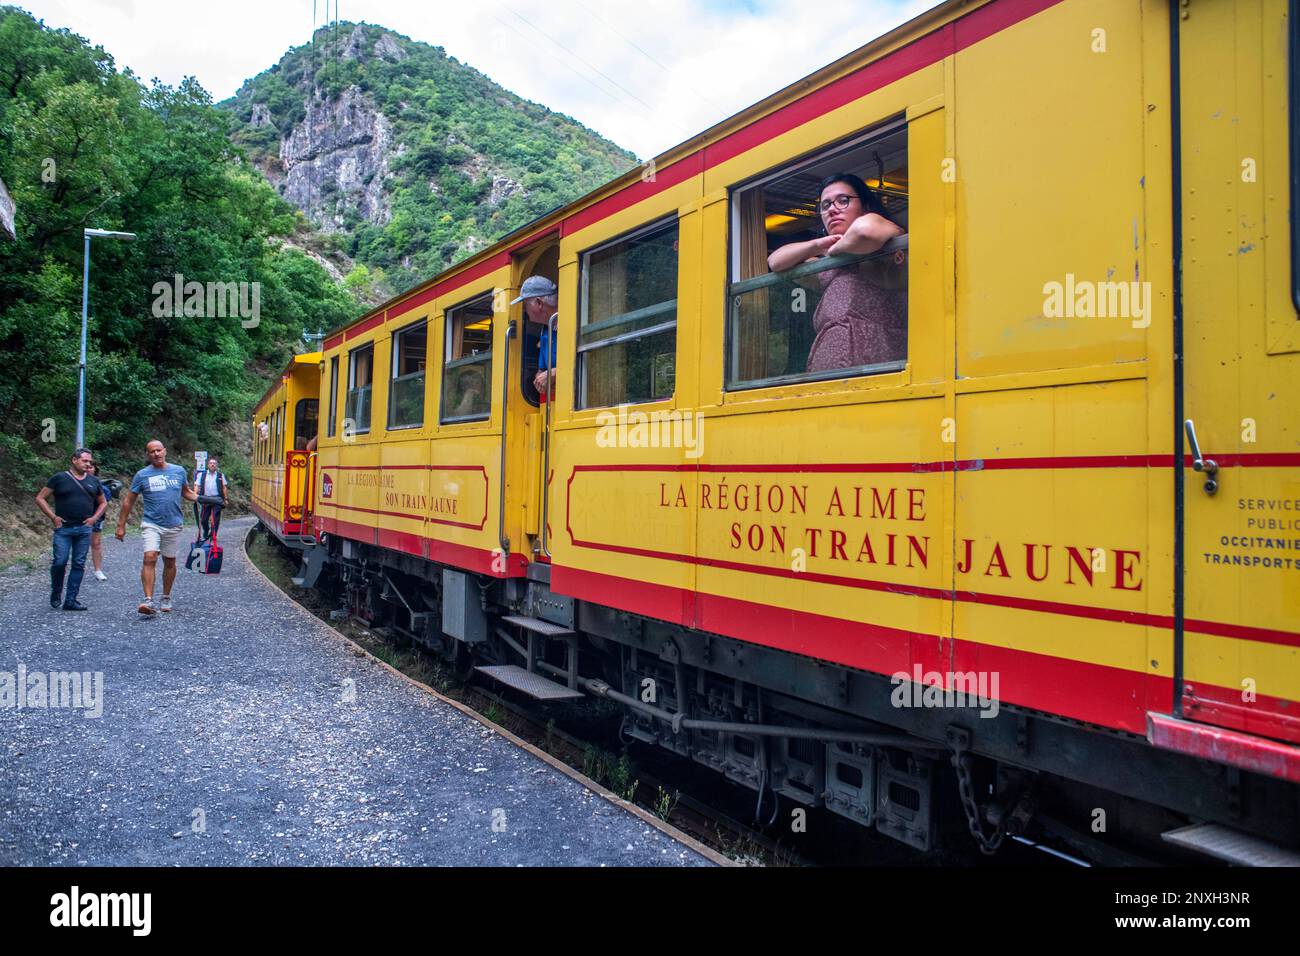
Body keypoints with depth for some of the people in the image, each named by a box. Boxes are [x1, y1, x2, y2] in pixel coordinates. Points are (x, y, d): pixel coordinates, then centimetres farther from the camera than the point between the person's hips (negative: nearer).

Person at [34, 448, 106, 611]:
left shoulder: (93, 481, 12)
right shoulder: (59, 478, 1)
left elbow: (103, 502, 22)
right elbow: (40, 498, 2)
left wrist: (94, 518, 6)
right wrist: (53, 517, -6)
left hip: (84, 529, 3)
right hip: (63, 528, -3)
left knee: (79, 564, 3)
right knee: (60, 562, -8)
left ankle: (70, 600, 8)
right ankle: (56, 593, 17)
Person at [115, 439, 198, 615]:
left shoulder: (179, 471, 6)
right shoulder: (142, 475, 0)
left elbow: (186, 492, 21)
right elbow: (128, 500, 5)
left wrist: (200, 498, 1)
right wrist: (121, 525, 4)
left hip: (173, 525, 2)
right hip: (151, 524, -2)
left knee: (170, 562, 12)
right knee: (150, 558, -18)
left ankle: (166, 598, 27)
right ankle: (148, 600, -21)